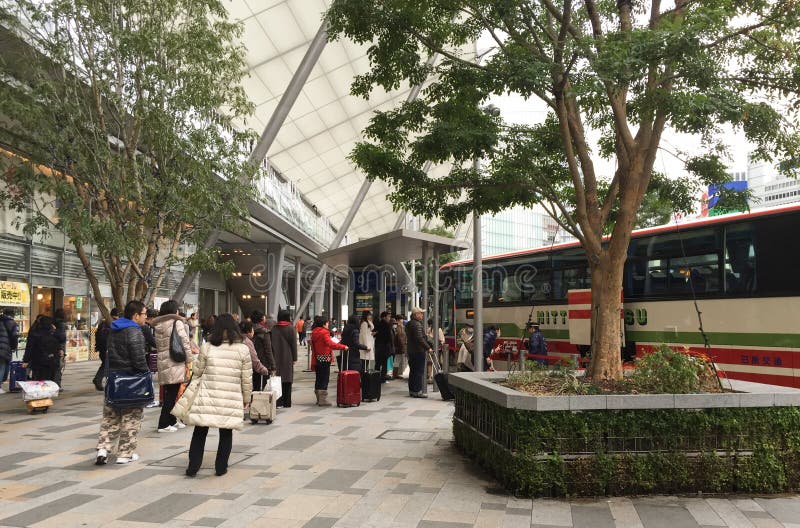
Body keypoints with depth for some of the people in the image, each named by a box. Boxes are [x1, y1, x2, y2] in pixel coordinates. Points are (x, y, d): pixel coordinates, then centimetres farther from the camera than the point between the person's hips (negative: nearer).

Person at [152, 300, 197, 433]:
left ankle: (172, 421, 25)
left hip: (162, 361, 7)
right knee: (172, 393, -2)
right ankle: (163, 424, -1)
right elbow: (185, 341, -11)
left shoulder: (157, 325, 12)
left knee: (169, 393, 16)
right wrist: (189, 360, -5)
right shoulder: (177, 322, -7)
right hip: (176, 362, -7)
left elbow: (157, 344, 14)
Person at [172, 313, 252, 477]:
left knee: (200, 432, 15)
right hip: (231, 398, 0)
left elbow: (197, 372, 6)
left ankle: (193, 466, 18)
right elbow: (247, 379, 2)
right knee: (226, 433, 14)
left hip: (207, 396, 0)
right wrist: (246, 398, 13)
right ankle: (221, 468, 19)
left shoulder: (207, 347, -2)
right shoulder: (243, 349, -2)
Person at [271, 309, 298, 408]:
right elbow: (293, 344, -5)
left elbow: (272, 343, 5)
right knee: (287, 380, 5)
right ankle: (286, 402, 8)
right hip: (288, 358, -2)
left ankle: (278, 401, 1)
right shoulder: (290, 329, -6)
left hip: (276, 358, 2)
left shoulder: (274, 329, 3)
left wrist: (273, 357, 10)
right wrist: (295, 358, 1)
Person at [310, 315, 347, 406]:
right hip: (324, 359, -9)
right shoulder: (324, 333, -15)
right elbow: (330, 343, -27)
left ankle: (319, 399, 22)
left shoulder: (314, 333, 12)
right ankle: (323, 400, -3)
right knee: (324, 379, -4)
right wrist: (343, 347, -24)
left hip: (317, 359, 9)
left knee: (319, 379, 15)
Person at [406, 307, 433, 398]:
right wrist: (428, 347, -20)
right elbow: (420, 339, -24)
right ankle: (417, 391, -5)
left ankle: (411, 390, 19)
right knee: (419, 371, -5)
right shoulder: (417, 324, -17)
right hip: (419, 351, -10)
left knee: (413, 371, 14)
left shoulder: (409, 324, 15)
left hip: (411, 350, 10)